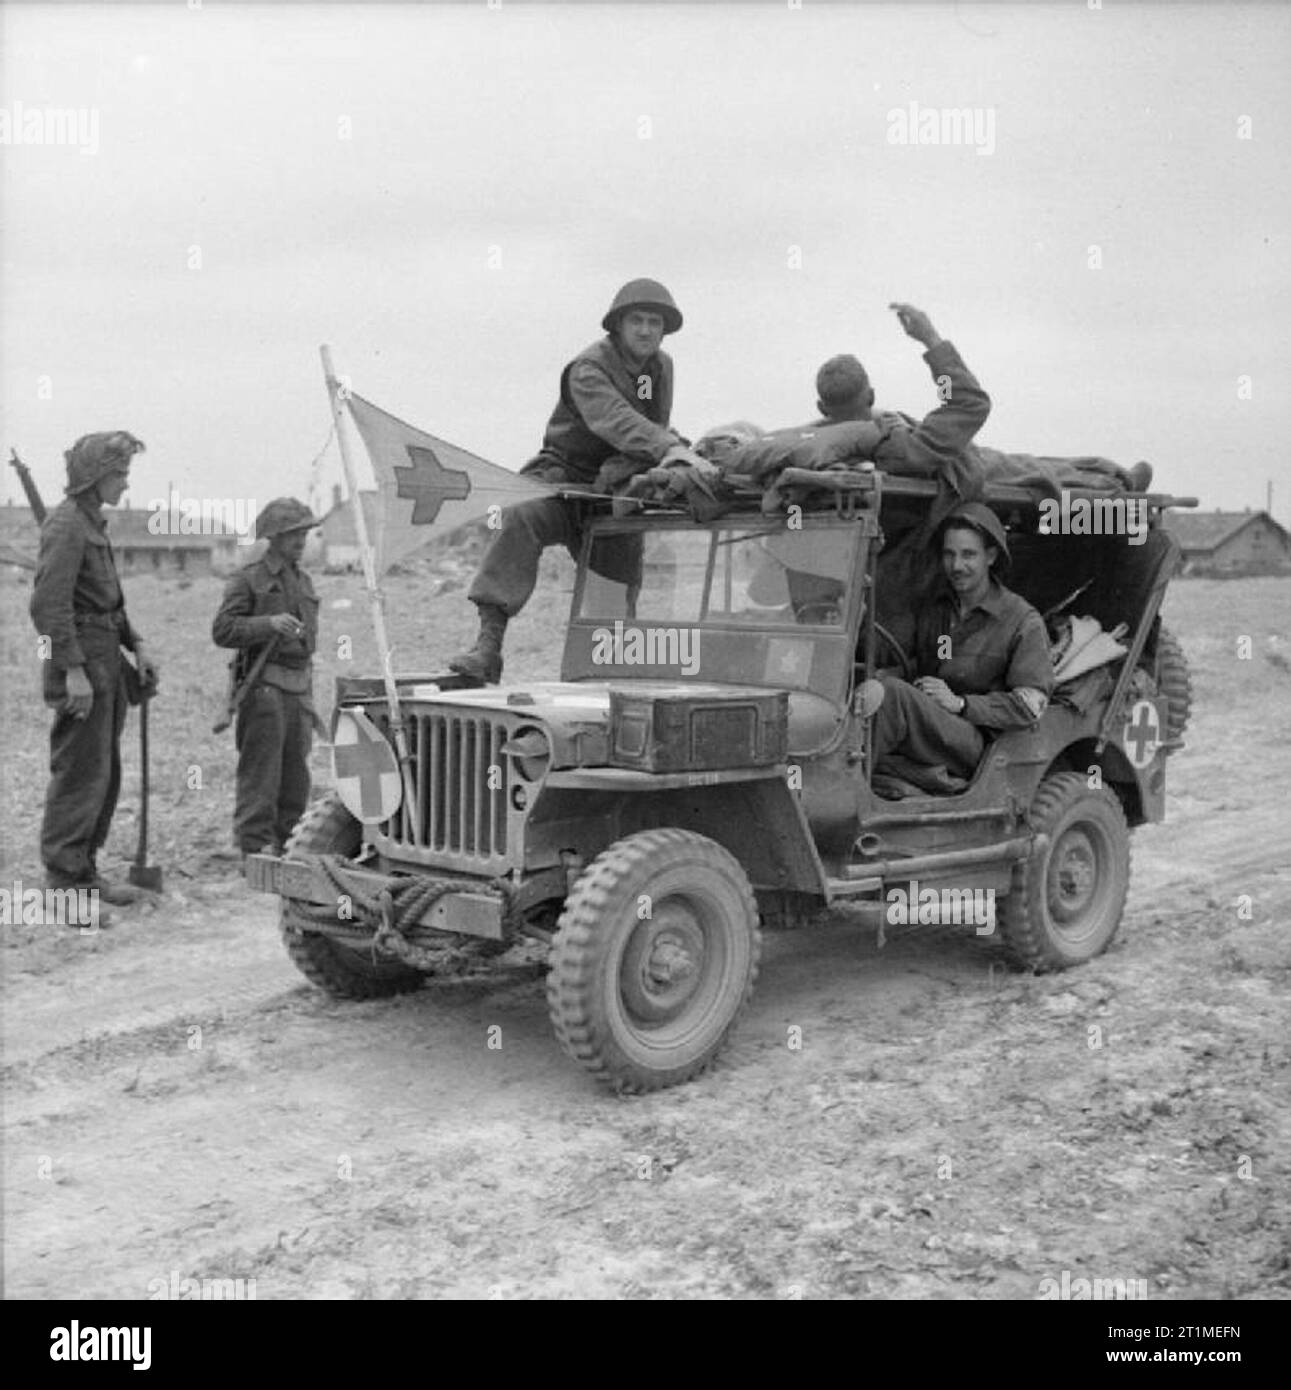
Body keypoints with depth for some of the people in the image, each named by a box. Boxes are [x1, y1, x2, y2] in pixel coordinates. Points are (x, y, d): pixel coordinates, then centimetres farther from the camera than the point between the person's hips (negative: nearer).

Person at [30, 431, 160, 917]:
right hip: (81, 663, -10)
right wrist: (74, 669, -25)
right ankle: (61, 882, -2)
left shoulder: (93, 522, 16)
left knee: (105, 773, 14)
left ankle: (85, 871, 24)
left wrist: (135, 644, 15)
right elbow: (49, 603, -22)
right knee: (80, 775, -8)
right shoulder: (66, 525, -14)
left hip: (106, 664, 10)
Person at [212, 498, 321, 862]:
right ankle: (256, 849, -2)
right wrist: (269, 623, -26)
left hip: (298, 689, 7)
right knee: (260, 774, -6)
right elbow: (222, 630, -13)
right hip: (264, 687, -7)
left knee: (296, 776, 9)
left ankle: (283, 844, 19)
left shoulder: (304, 582, 19)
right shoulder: (247, 579, -2)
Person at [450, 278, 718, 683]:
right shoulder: (588, 368, -16)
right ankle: (489, 643, -39)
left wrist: (617, 472, -22)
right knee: (522, 518, -32)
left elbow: (655, 428, -2)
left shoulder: (661, 367, 5)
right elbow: (615, 420, -35)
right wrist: (670, 449, -52)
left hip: (612, 486, 6)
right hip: (564, 474, -6)